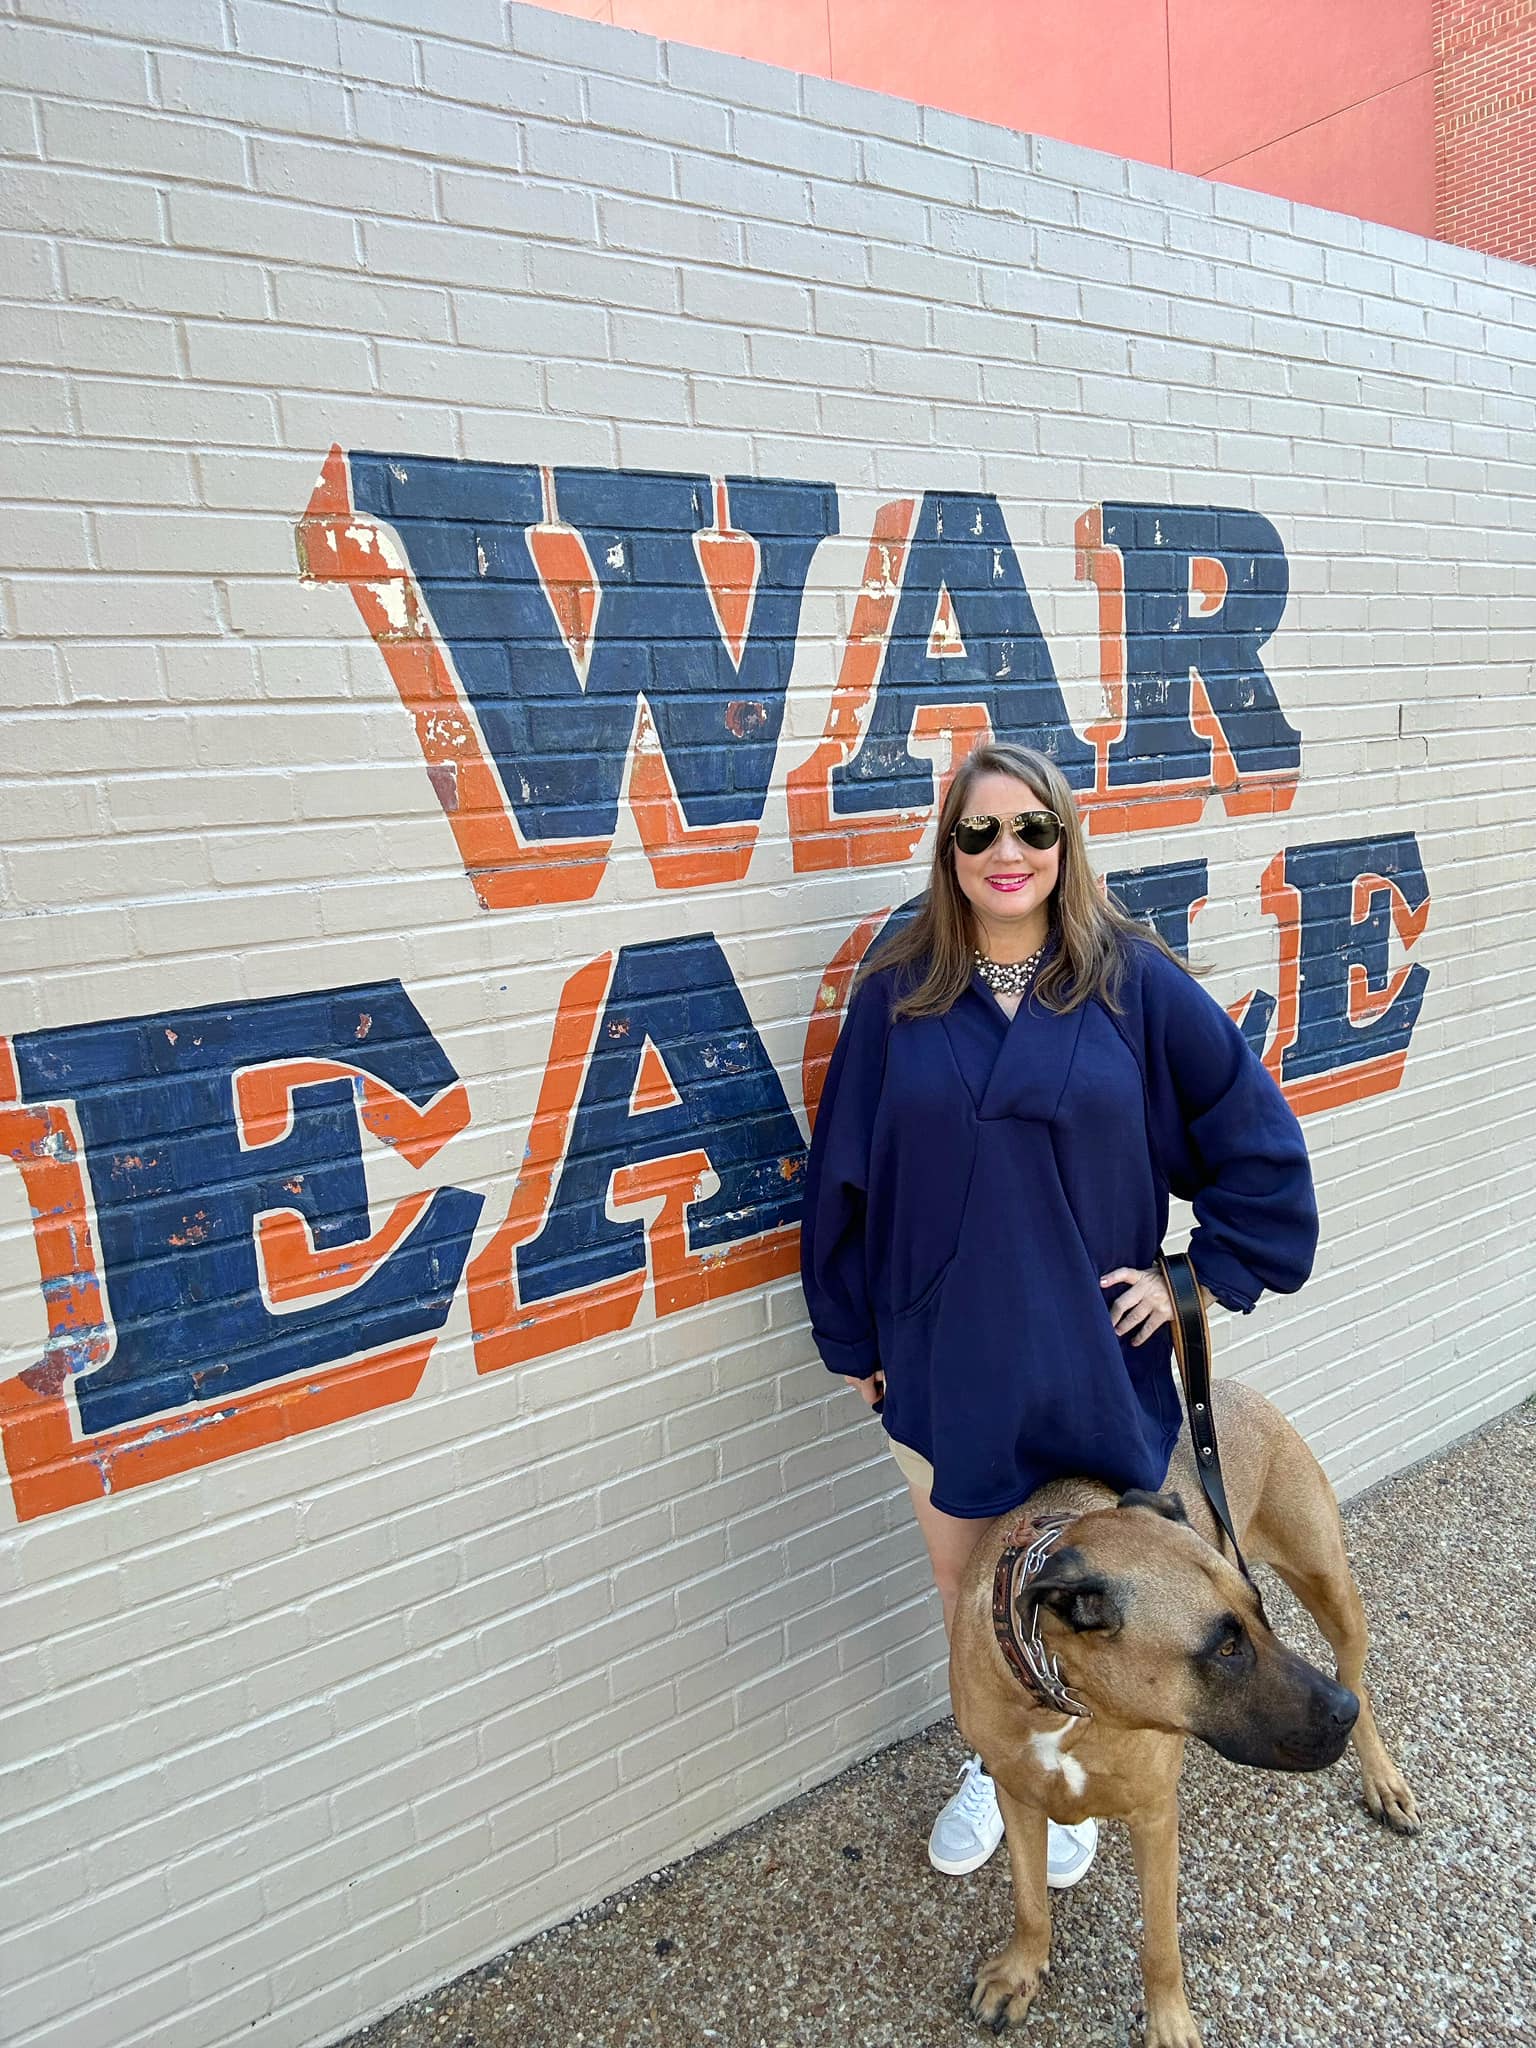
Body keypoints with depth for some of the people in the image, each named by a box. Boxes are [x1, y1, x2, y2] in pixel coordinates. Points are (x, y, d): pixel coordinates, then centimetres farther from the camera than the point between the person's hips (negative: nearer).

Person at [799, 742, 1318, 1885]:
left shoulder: (1135, 982, -7)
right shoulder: (897, 993, -5)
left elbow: (1258, 1140, 0)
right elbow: (844, 1177, 1)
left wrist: (1205, 1277, -4)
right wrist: (850, 1337, 3)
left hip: (1094, 1362, -1)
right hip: (943, 1364, 1)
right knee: (967, 1598, 20)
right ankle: (992, 1762, 49)